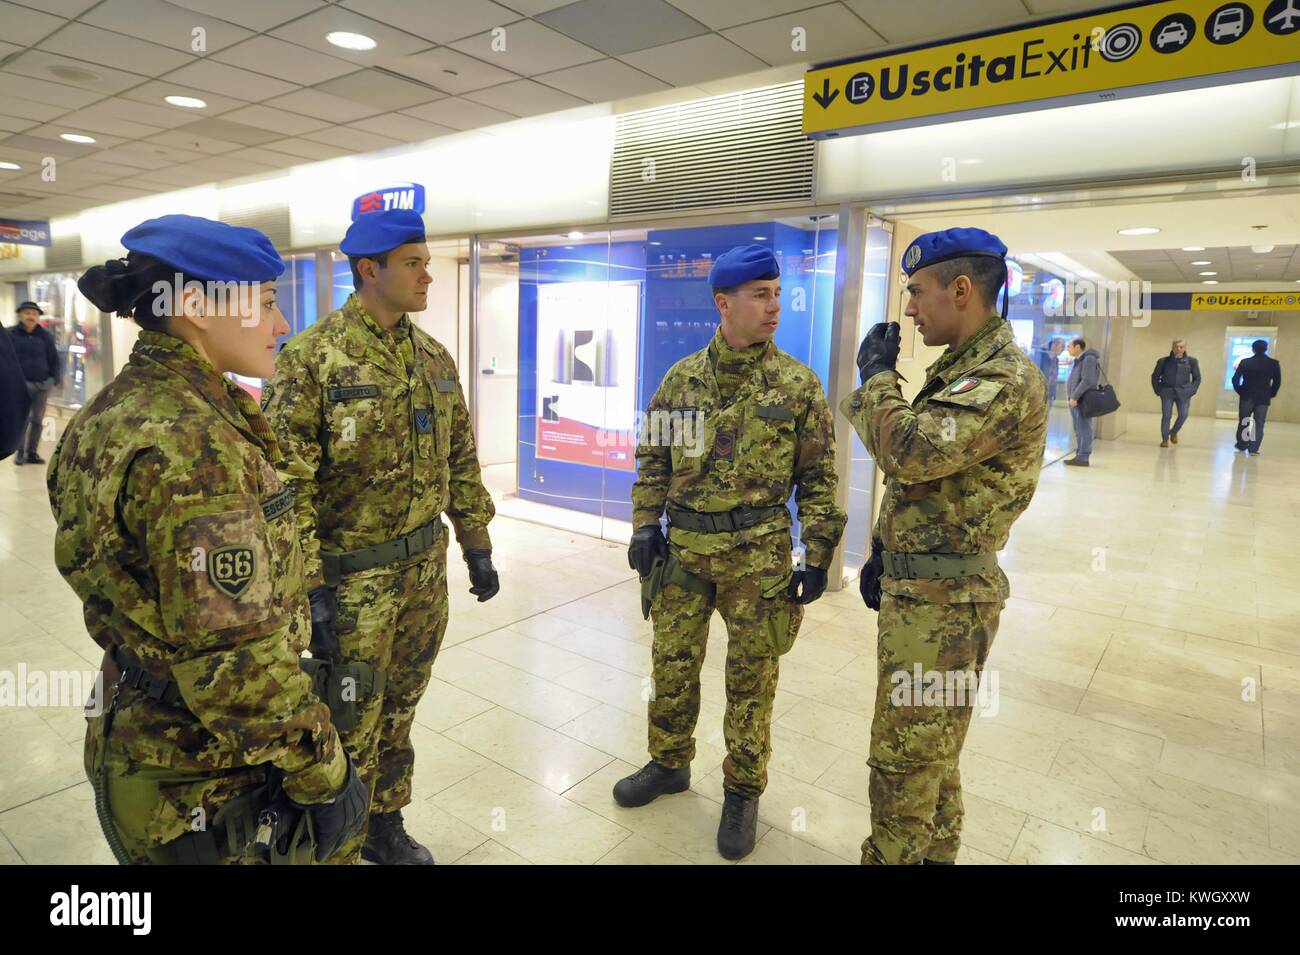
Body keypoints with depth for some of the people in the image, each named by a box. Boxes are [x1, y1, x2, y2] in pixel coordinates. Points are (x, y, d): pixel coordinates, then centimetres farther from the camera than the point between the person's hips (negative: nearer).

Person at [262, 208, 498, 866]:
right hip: (352, 579, -5)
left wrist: (477, 546, 10)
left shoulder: (434, 358, 6)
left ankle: (385, 826, 41)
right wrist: (308, 588, -18)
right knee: (349, 727, 9)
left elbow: (460, 460, 11)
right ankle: (338, 847, 32)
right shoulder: (310, 358, -13)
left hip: (426, 570, 6)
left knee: (398, 711, 20)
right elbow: (287, 485, -16)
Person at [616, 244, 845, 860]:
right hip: (683, 546, 3)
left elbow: (817, 477, -1)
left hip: (759, 553, -2)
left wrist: (817, 555, -5)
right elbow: (654, 458, 9)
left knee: (751, 677, 8)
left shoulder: (798, 384, -3)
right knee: (672, 664, 14)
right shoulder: (681, 378, 3)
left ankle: (742, 792, 29)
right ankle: (668, 764, 38)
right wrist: (646, 525, 1)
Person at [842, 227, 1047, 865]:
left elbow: (911, 452, -31)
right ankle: (933, 853, 39)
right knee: (929, 748, 22)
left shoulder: (1007, 378, -19)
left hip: (941, 598, -10)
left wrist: (876, 375, -14)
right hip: (916, 585, 10)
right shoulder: (955, 369, 13)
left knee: (905, 755, 1)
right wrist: (882, 554, 17)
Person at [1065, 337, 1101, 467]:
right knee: (1079, 430, 10)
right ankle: (1079, 456, 13)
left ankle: (1083, 458, -7)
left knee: (1084, 429, -8)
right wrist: (1073, 397, 15)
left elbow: (1087, 381, -20)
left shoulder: (1088, 359, -11)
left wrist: (1075, 396, -20)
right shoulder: (1079, 360, 19)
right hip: (1076, 400, 10)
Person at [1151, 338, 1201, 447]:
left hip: (1183, 393, 1)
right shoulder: (1163, 361, 2)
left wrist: (1192, 391, 1)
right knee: (1166, 415, -6)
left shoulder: (1191, 361, 5)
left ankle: (1174, 432, 20)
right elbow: (1155, 376, 11)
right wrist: (1158, 391, 2)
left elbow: (1197, 378, 13)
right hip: (1167, 392, -1)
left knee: (1183, 415, -7)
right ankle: (1164, 439, 3)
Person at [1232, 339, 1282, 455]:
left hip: (1247, 397, 0)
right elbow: (1277, 382, 0)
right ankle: (1253, 448, -5)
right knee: (1259, 424, 2)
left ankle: (1242, 445, 20)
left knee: (1243, 422, 13)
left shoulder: (1245, 362, -4)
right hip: (1263, 398, 0)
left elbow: (1235, 379, -5)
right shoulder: (1274, 363, -1)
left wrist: (1240, 391, 10)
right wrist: (1271, 394, 13)